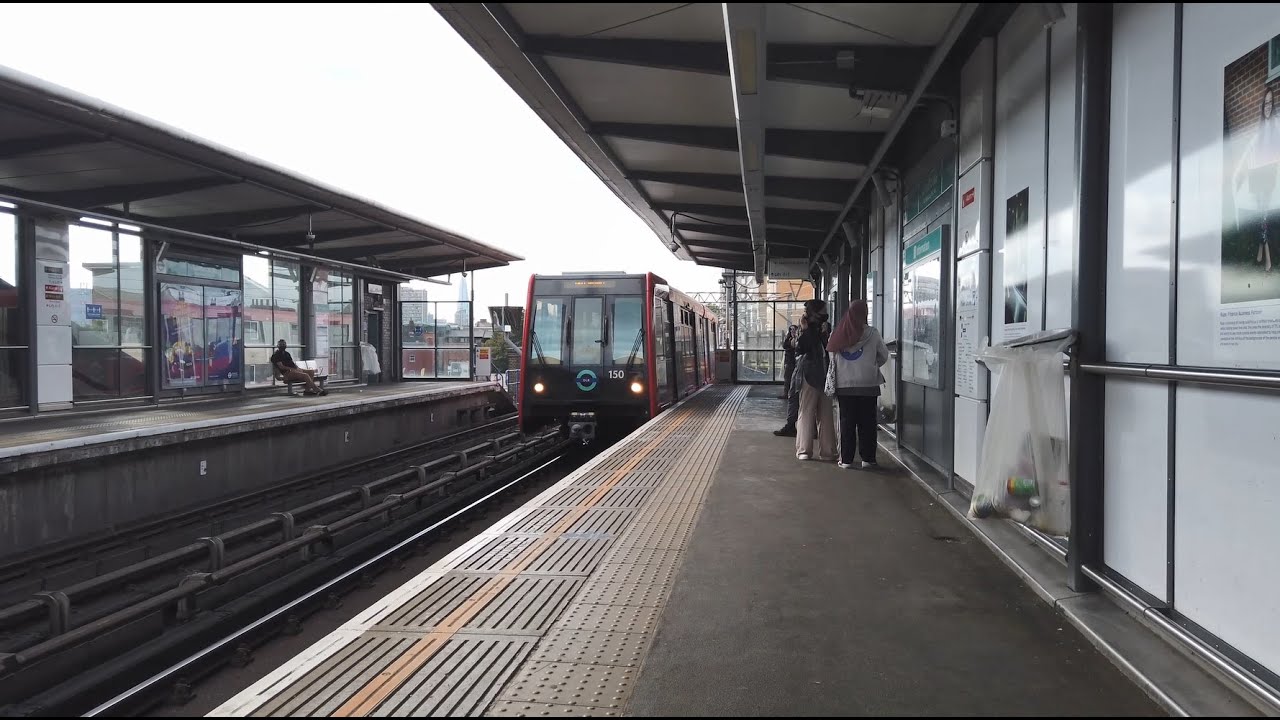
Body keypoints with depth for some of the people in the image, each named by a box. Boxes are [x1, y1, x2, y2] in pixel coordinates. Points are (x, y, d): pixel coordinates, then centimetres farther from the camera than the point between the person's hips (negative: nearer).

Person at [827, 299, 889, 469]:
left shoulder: (838, 334, -2)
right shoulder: (872, 333, -8)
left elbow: (832, 358, 4)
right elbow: (884, 356, 4)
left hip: (844, 385, 2)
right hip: (868, 384, -2)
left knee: (846, 423, 8)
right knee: (867, 423, 6)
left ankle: (846, 459, 9)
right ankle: (868, 459, 8)